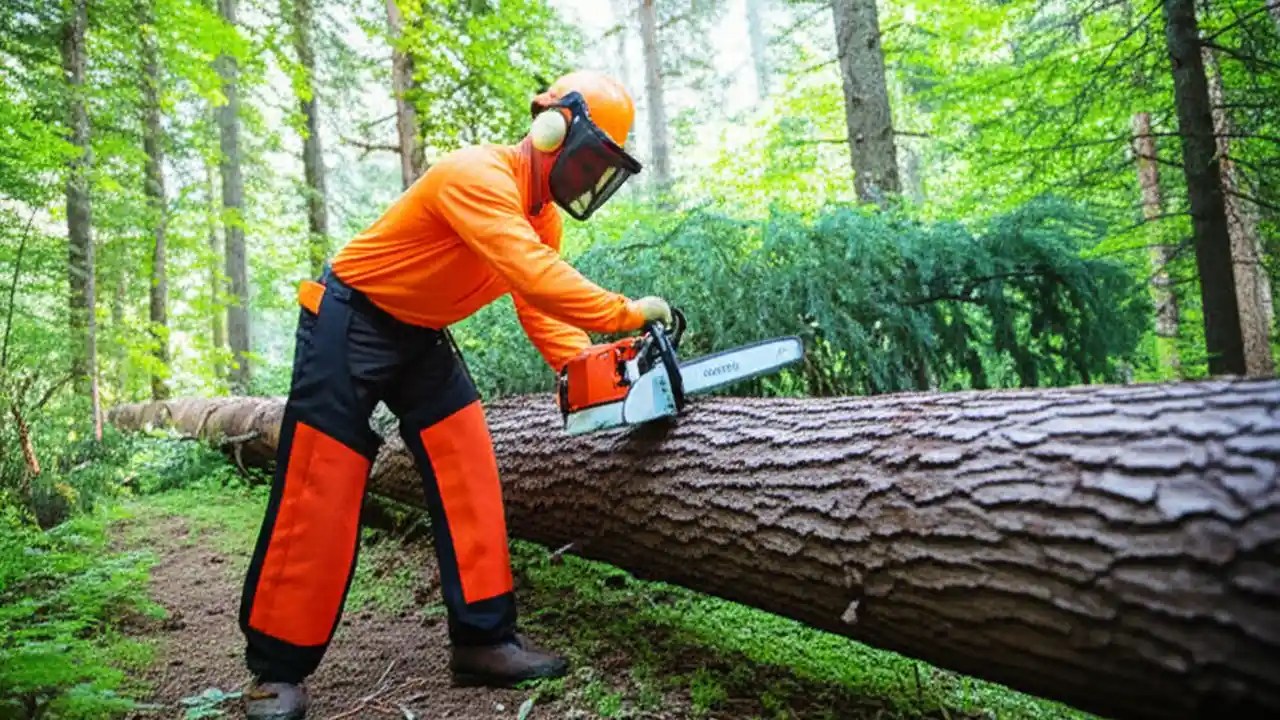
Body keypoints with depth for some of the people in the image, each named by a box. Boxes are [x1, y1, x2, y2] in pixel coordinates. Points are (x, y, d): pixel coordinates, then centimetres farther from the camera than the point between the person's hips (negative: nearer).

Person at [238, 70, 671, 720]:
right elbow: (530, 275, -40)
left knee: (469, 476, -3)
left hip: (421, 337, 9)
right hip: (349, 324, -8)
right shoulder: (478, 176, -27)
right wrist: (625, 312, -33)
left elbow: (540, 304, 0)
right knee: (318, 495, -5)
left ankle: (483, 639, 5)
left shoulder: (542, 214, 3)